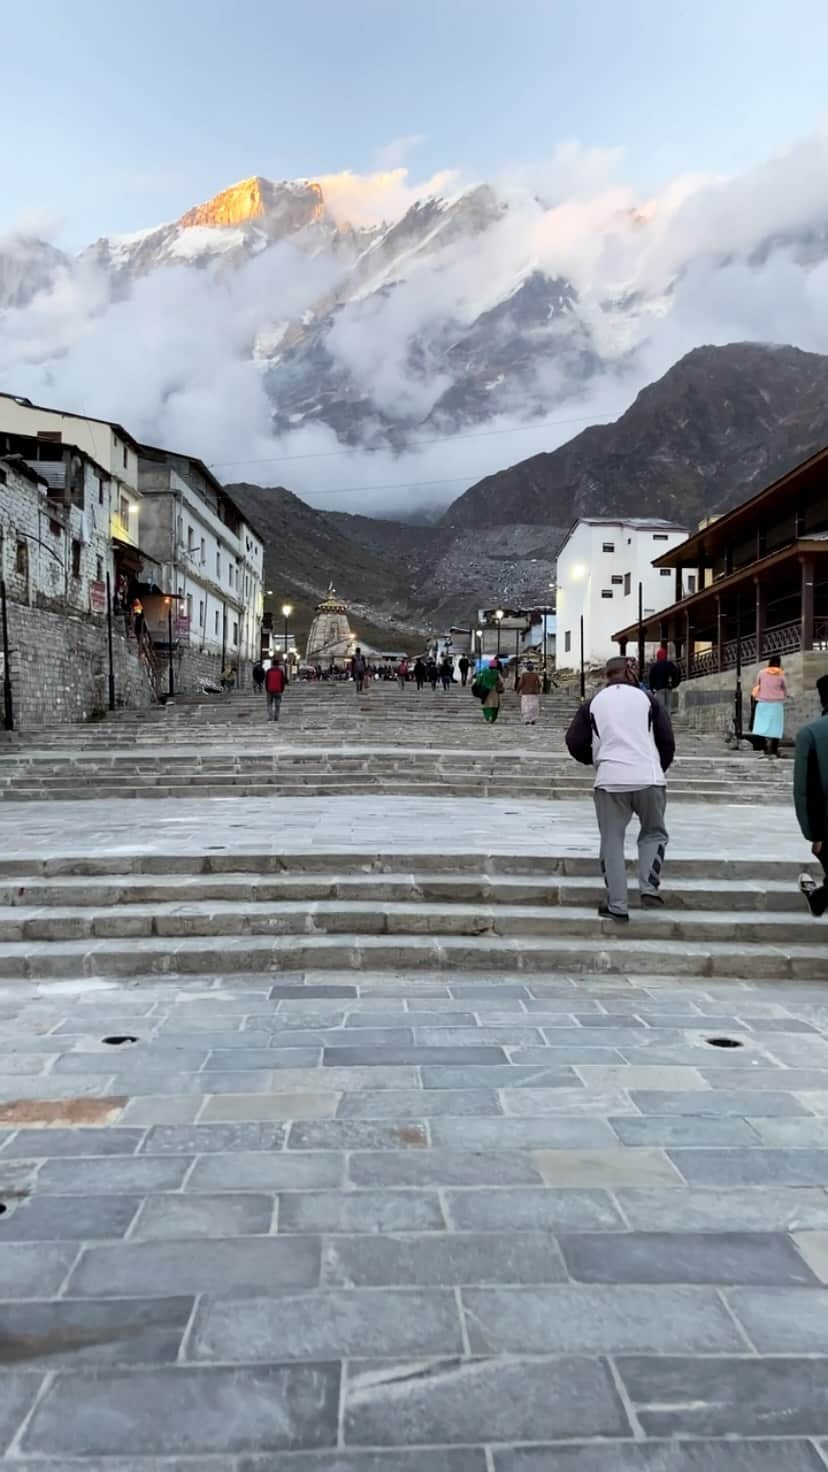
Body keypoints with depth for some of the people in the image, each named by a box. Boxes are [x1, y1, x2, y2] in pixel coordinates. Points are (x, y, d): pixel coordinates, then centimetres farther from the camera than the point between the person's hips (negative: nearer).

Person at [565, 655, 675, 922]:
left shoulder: (593, 703, 11)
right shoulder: (647, 699, 11)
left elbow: (575, 743, 6)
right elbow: (667, 741, 8)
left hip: (610, 779, 0)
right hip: (649, 777, 0)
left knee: (612, 841, 7)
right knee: (654, 832, 19)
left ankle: (617, 906, 4)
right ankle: (649, 887, 2)